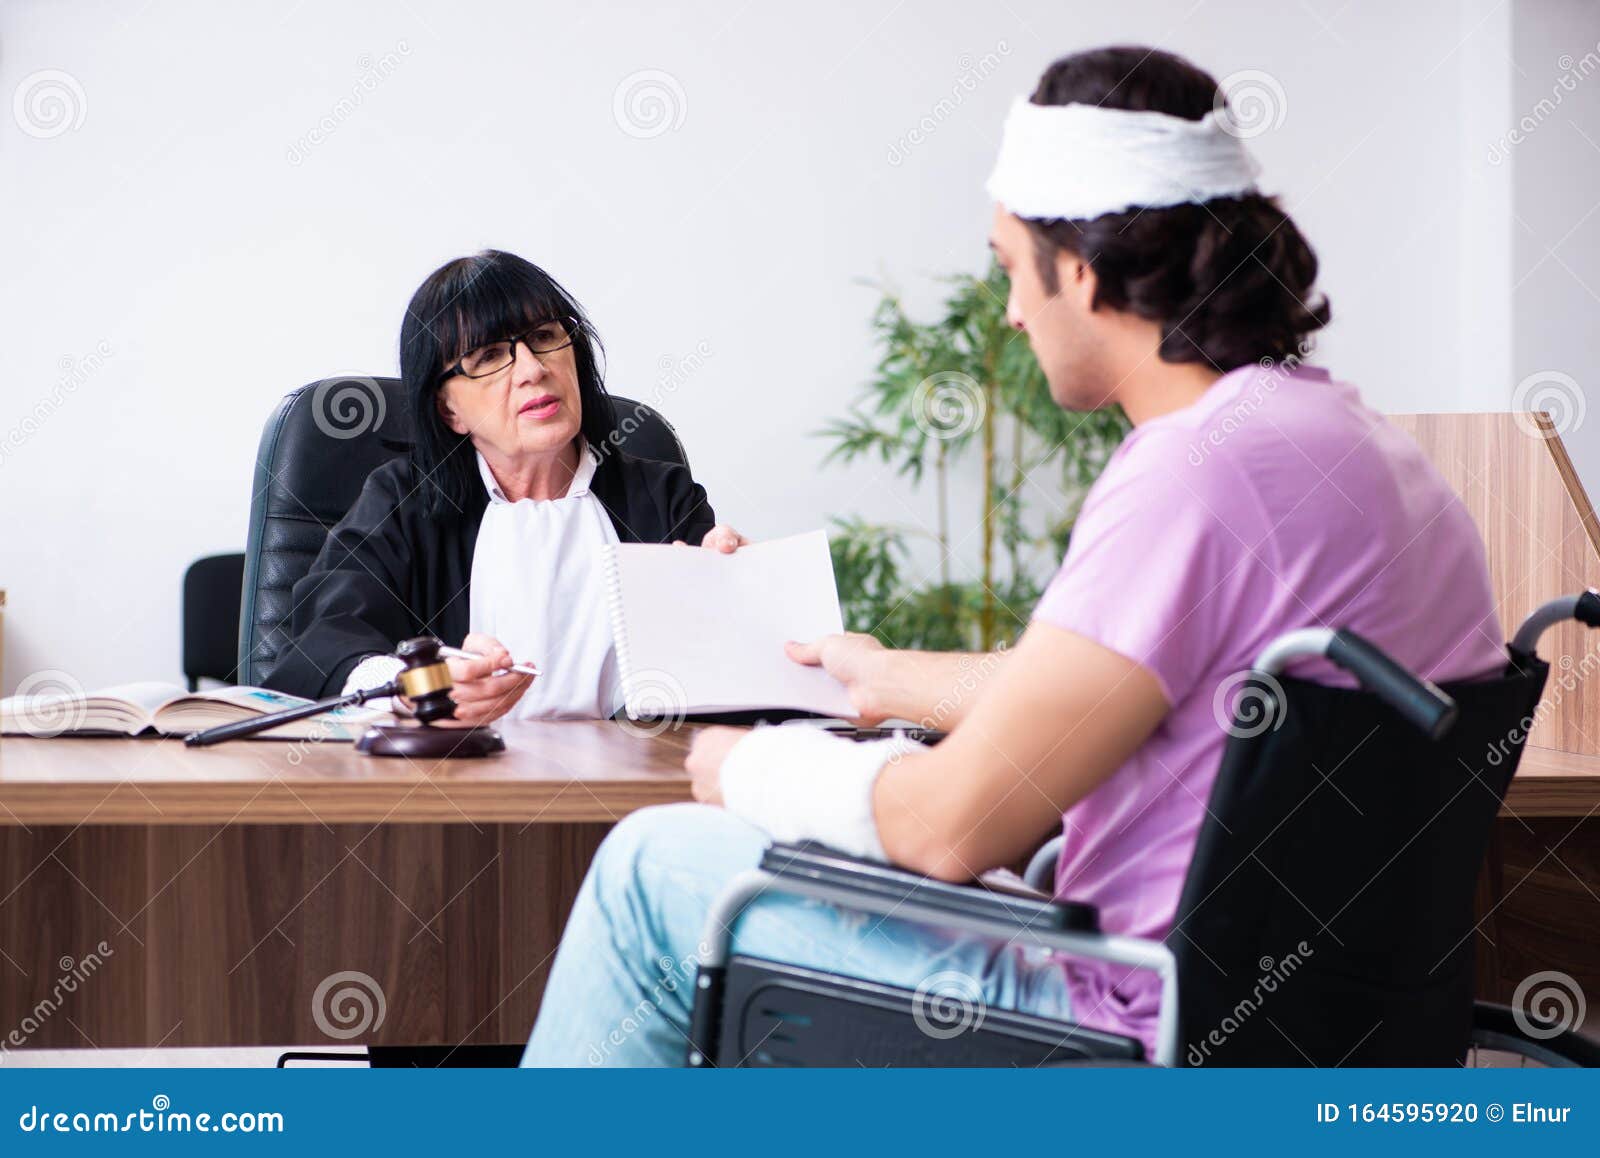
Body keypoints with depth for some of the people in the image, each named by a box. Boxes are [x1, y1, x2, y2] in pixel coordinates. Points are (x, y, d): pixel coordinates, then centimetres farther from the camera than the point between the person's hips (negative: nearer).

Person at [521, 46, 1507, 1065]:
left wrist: (752, 771, -1)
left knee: (657, 866, 5)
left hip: (1140, 1031, -10)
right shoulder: (1342, 430, 8)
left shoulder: (1203, 472, -23)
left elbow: (956, 825, -21)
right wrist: (896, 680, 37)